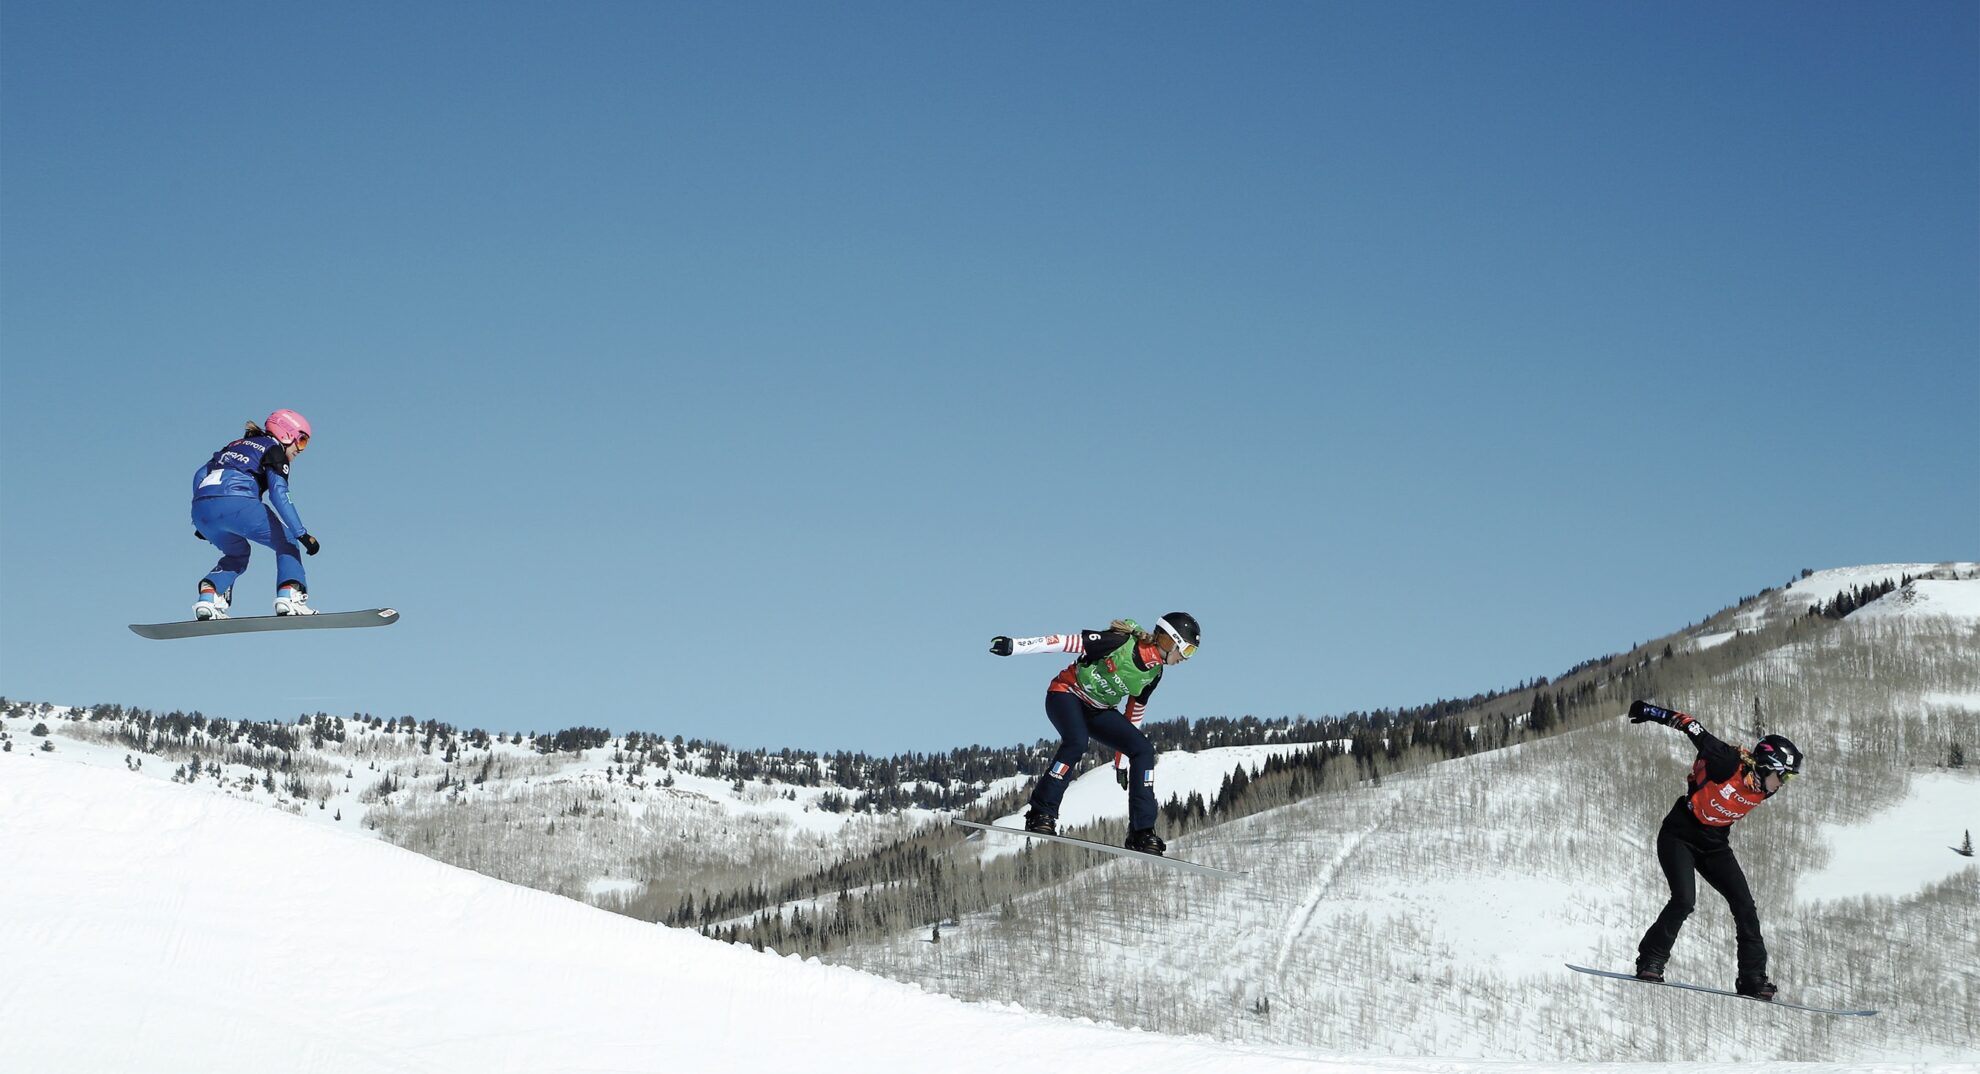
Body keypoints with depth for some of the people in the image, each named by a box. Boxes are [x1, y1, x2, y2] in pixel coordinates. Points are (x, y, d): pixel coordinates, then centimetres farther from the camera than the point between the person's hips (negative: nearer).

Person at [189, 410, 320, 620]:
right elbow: (279, 494, -3)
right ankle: (289, 596, -8)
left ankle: (208, 597, 8)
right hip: (238, 504, -6)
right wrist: (302, 534, -8)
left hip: (201, 508, 6)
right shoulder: (274, 450, 13)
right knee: (286, 543, 14)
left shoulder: (236, 445, 33)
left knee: (237, 552, 31)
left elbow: (200, 475, 27)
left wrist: (200, 524, 31)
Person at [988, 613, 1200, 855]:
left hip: (1098, 711, 7)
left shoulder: (1154, 673, 1)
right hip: (1066, 693, -7)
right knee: (1076, 743, -35)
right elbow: (1068, 642, -23)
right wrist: (1015, 646, -29)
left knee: (1143, 749, -11)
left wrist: (1122, 760, 17)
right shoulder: (1121, 642, -22)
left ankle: (1142, 833, -13)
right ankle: (1041, 815, -25)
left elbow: (1134, 712, 13)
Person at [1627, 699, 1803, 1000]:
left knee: (1745, 905, -2)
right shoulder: (1730, 763, -24)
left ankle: (1753, 978, 4)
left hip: (1715, 845, 7)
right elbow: (1696, 730, -22)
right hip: (1680, 836, -7)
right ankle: (1651, 962, -8)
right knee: (1684, 900, -23)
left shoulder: (1763, 787, -4)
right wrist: (1653, 712, -25)